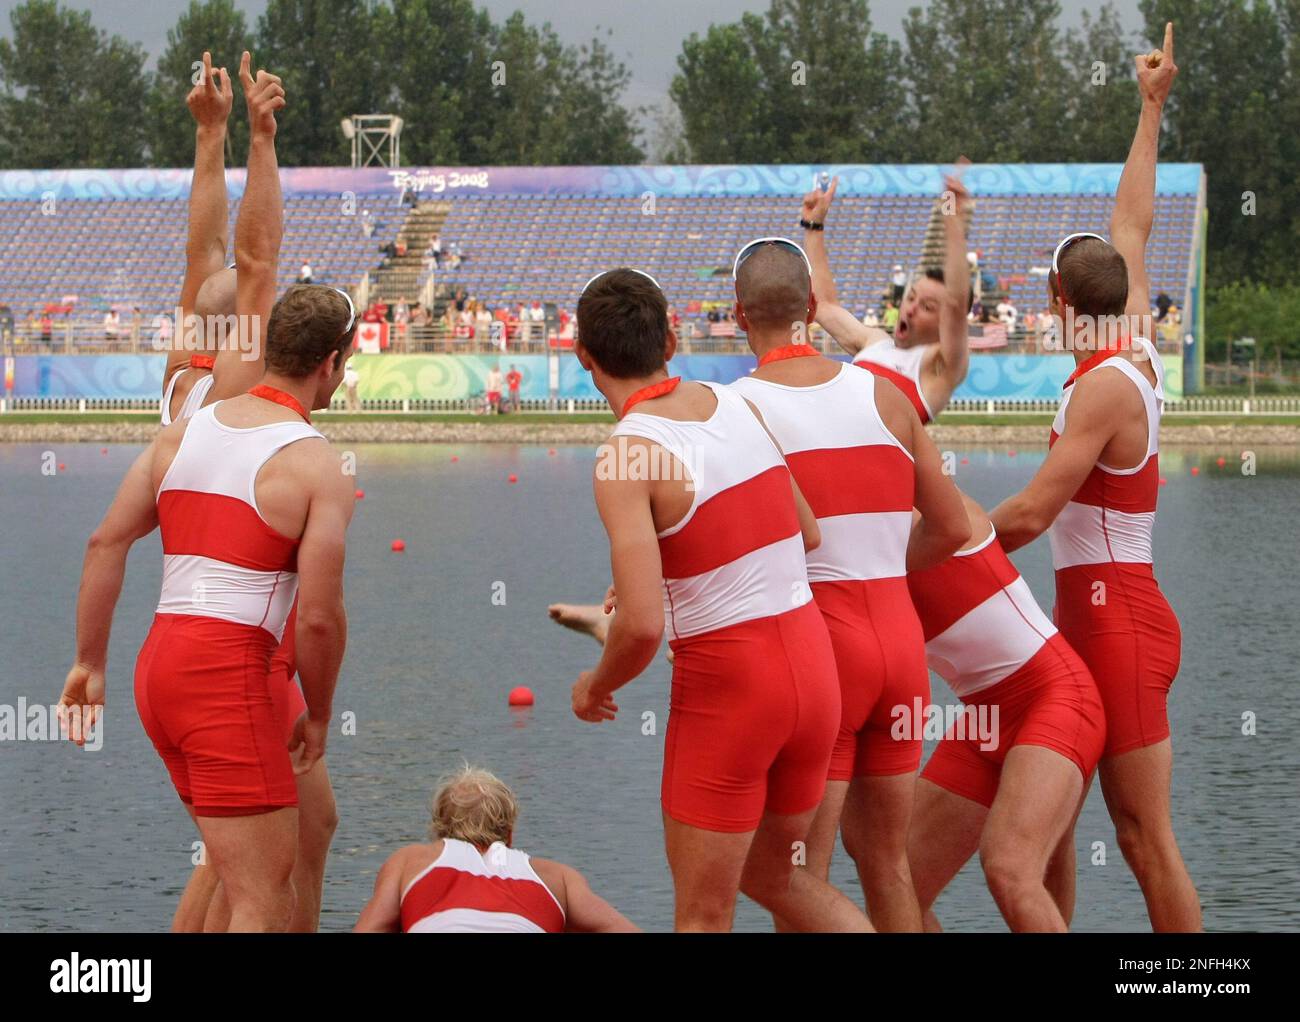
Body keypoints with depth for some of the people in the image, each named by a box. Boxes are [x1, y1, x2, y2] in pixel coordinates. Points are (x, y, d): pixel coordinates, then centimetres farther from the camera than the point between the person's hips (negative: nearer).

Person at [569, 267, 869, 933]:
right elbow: (808, 535, 17)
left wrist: (596, 686, -2)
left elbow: (642, 626, -22)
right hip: (811, 661, 7)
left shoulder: (626, 458, -16)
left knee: (703, 914, 5)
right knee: (769, 872, 25)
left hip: (724, 685, -7)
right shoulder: (737, 406, 4)